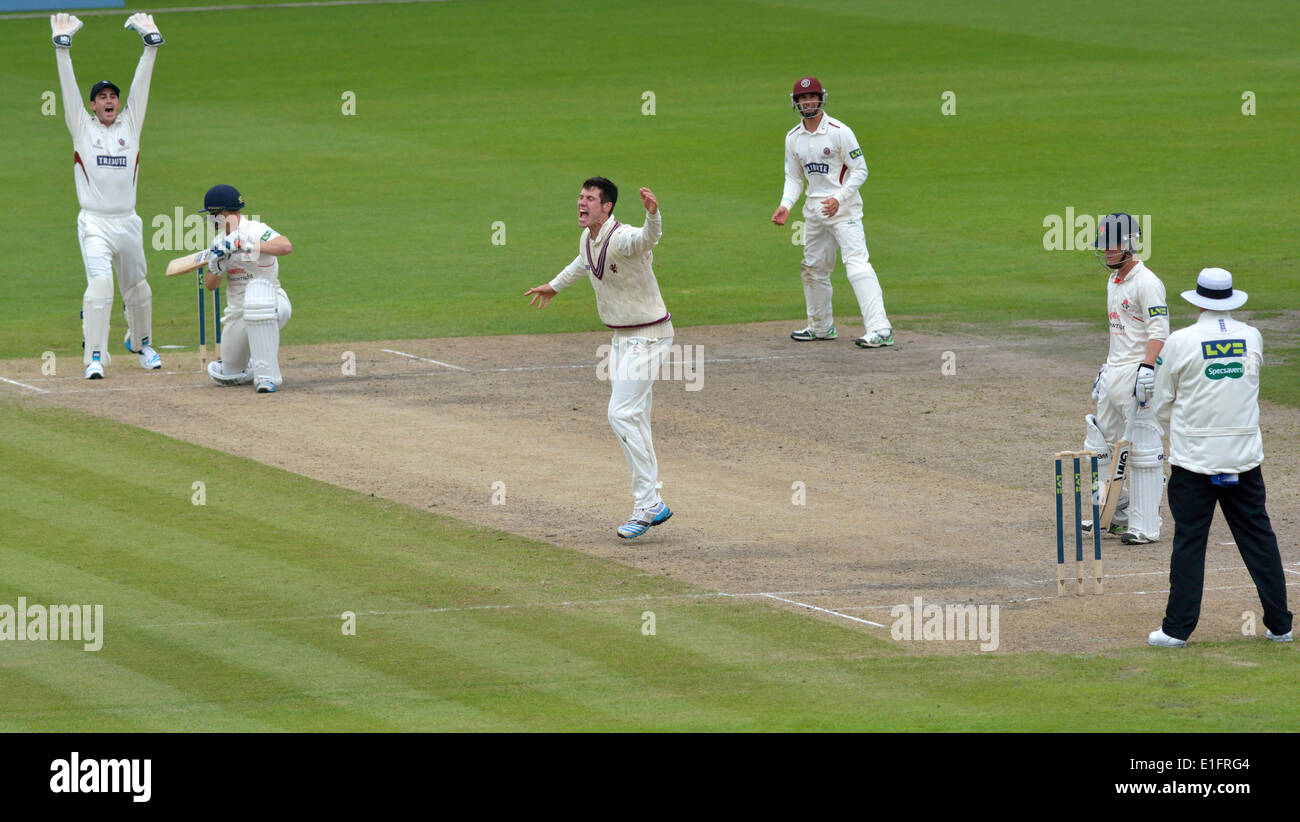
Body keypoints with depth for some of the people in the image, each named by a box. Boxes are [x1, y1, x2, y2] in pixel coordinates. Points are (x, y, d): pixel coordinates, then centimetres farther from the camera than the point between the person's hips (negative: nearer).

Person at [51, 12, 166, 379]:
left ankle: (141, 344, 36)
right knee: (100, 282, -19)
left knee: (137, 288, 13)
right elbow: (68, 85, -3)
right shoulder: (82, 126, 4)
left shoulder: (131, 124, 10)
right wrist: (63, 44, -11)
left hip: (128, 222, 3)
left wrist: (151, 41, -3)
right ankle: (95, 357, -18)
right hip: (94, 223, -3)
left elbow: (141, 82, 5)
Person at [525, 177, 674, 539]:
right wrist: (555, 286, 46)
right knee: (633, 418, 13)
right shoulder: (588, 239, 5)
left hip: (648, 336, -10)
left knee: (622, 415, -16)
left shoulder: (622, 239, -25)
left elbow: (648, 239, -49)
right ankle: (651, 505, 20)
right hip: (622, 338, 10)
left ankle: (647, 505, -11)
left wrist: (652, 214, -71)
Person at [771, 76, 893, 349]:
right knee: (813, 267, 15)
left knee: (857, 262, -18)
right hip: (814, 209, 7)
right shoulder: (793, 138, 7)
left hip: (843, 207, -7)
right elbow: (793, 178, 14)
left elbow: (860, 171, -10)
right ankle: (821, 327, 32)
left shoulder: (840, 132, -12)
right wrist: (786, 205, -4)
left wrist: (839, 198, -22)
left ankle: (880, 329, -26)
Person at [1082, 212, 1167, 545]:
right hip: (1114, 373, 10)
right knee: (1098, 442, 13)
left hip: (1138, 371, -10)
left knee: (1143, 448, -7)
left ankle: (1145, 525, -5)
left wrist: (1147, 369, -29)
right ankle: (1115, 513, 24)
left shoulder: (1146, 283, -13)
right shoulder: (1113, 280, 16)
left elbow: (1159, 331, -20)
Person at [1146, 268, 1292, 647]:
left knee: (1189, 542, 1)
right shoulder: (1252, 338, 2)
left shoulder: (1180, 342, -8)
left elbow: (1162, 404, 1)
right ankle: (1279, 625, 11)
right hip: (1245, 458, 3)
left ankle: (1178, 627, 1)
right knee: (1258, 539, 9)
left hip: (1195, 460, -3)